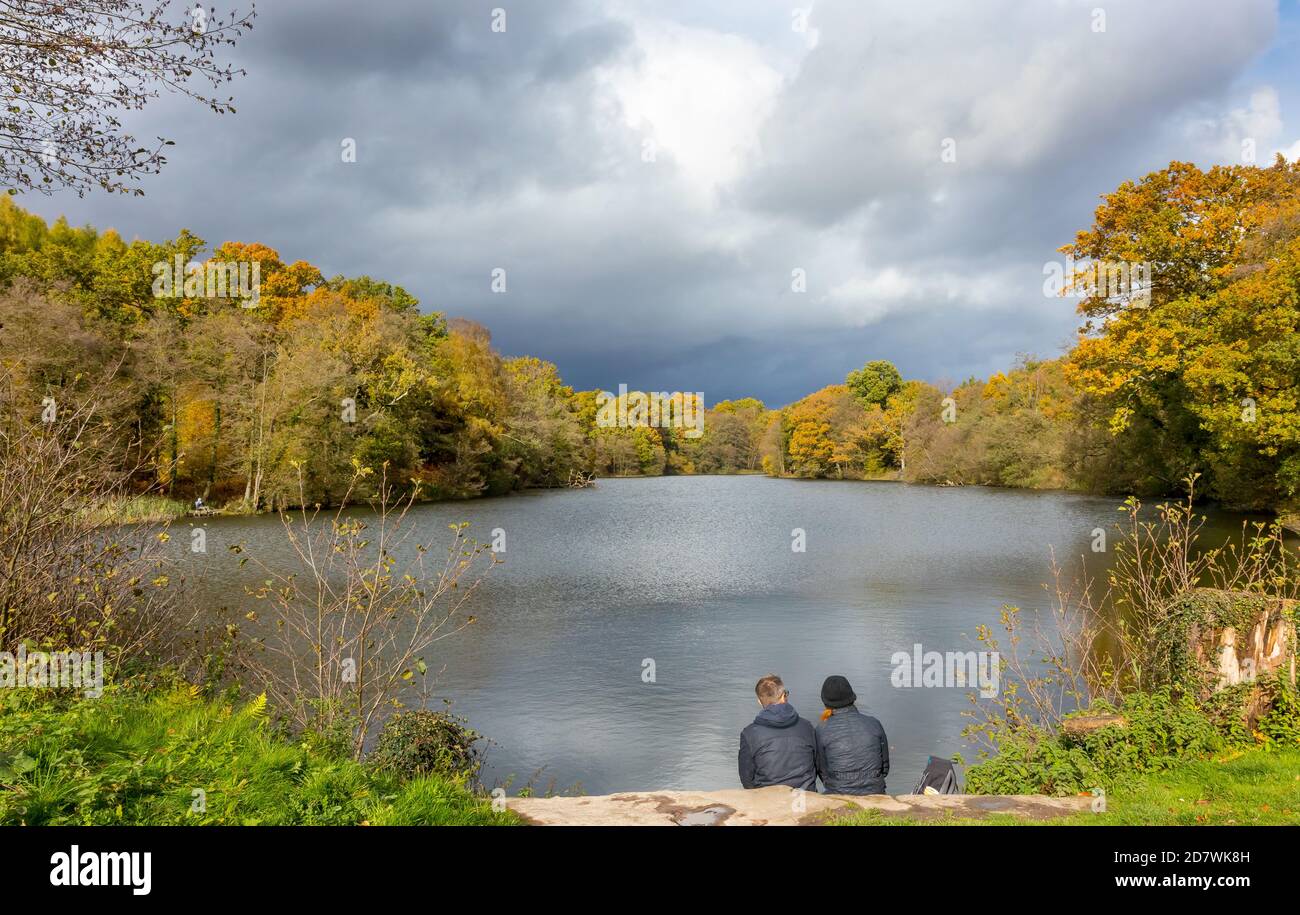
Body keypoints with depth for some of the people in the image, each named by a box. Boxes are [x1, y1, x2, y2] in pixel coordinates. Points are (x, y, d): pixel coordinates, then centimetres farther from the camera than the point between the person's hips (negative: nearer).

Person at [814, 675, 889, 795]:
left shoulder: (822, 729, -4)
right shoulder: (874, 724, 3)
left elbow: (822, 770, 4)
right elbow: (885, 767, 11)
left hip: (839, 795, -2)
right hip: (875, 793, 3)